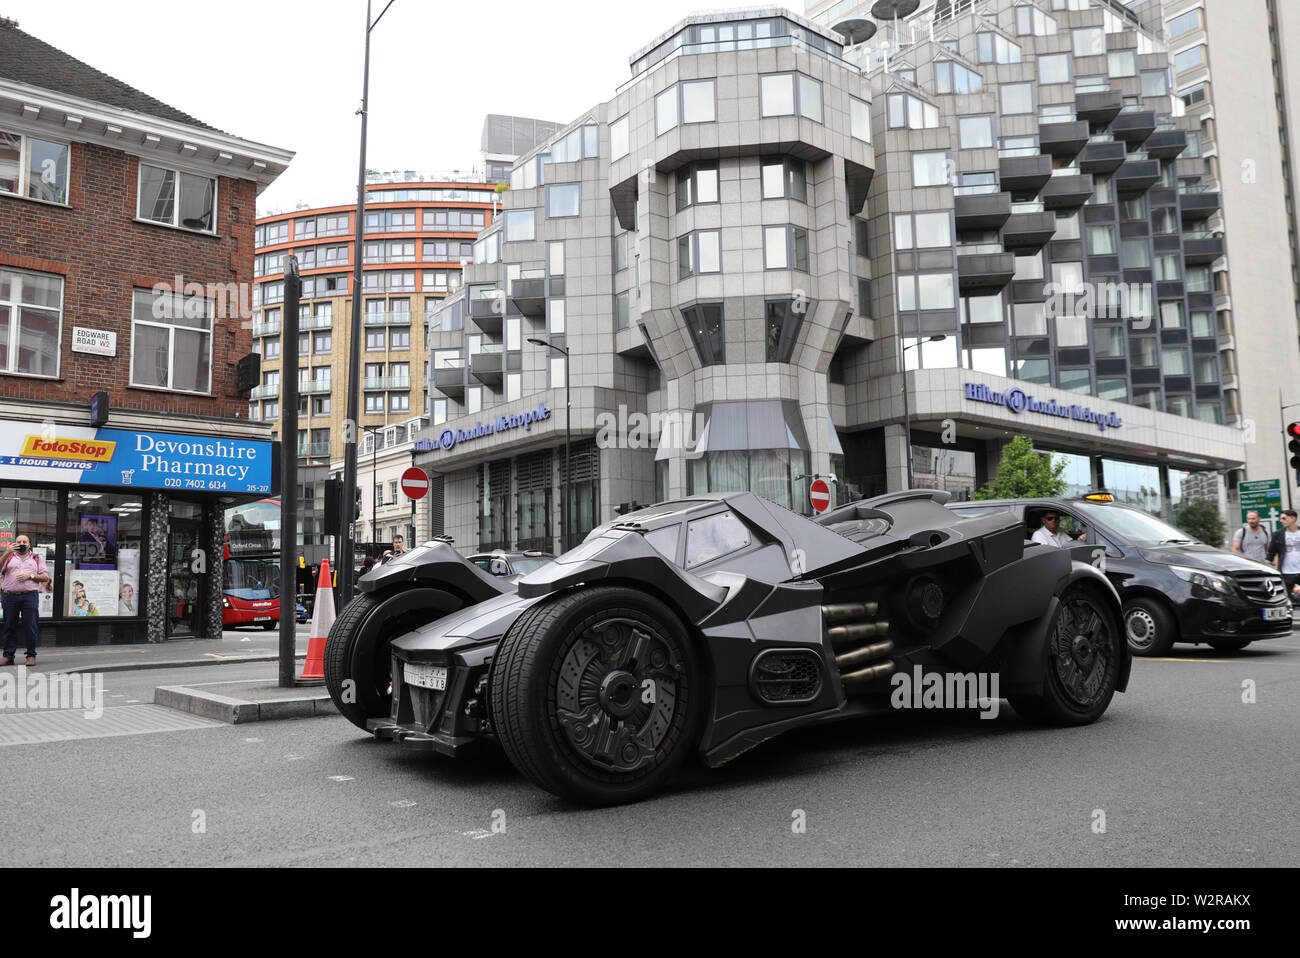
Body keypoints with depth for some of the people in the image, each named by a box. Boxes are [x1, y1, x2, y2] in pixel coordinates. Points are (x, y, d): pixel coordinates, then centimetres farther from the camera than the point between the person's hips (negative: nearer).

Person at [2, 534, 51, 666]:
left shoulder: (37, 558, 16)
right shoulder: (9, 557, 18)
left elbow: (46, 577, 10)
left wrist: (30, 575, -7)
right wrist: (7, 553, -14)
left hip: (30, 596, -1)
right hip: (10, 596, 1)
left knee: (30, 627, -5)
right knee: (9, 626, 3)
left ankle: (31, 655, 0)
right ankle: (8, 656, 9)